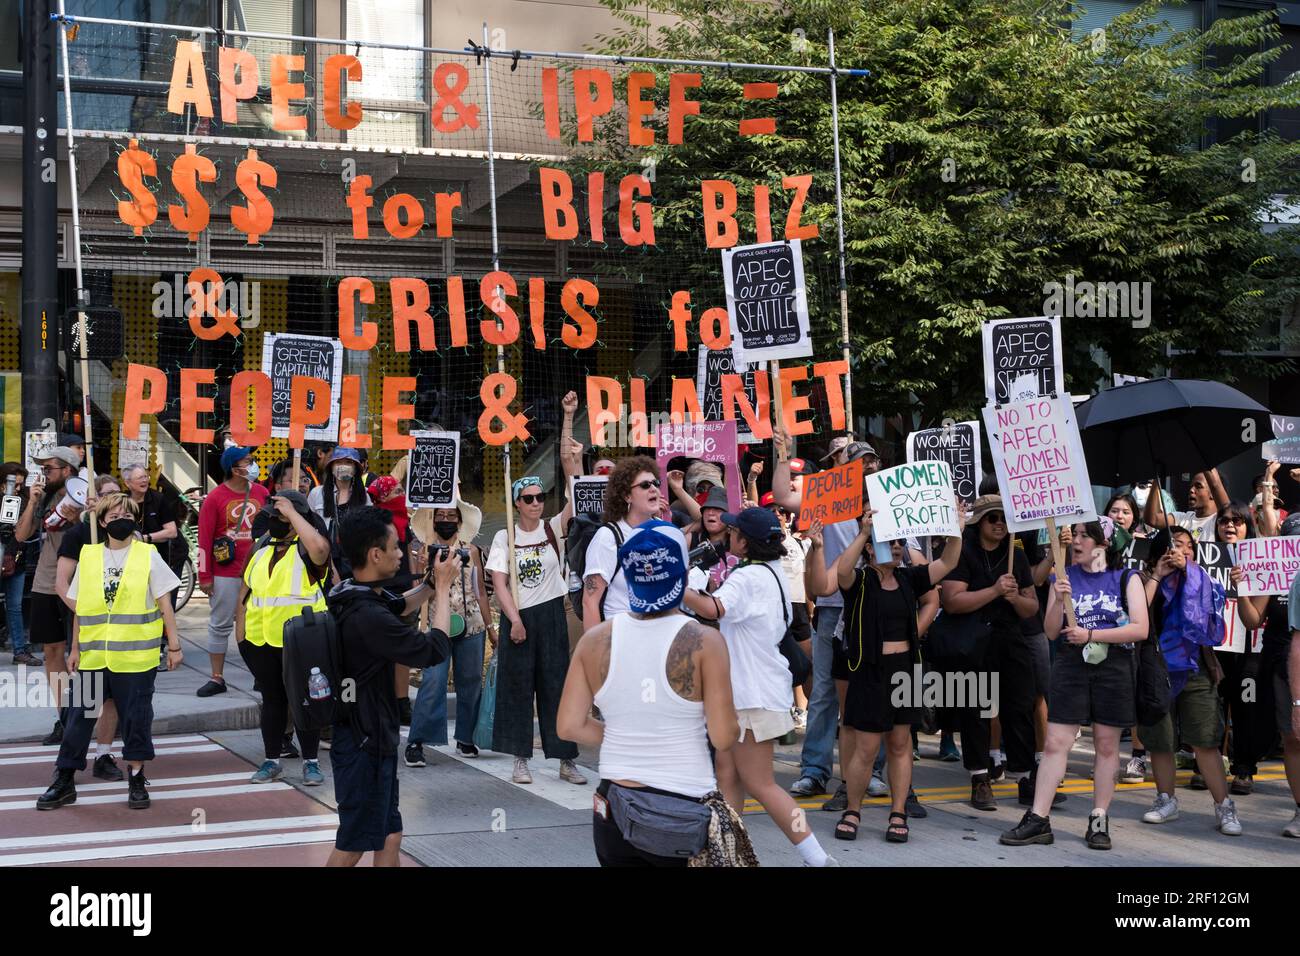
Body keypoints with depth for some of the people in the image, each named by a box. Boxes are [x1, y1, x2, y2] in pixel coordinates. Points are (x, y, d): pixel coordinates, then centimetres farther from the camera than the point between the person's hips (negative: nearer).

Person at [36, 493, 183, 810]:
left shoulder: (148, 555, 1)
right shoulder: (88, 556, 6)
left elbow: (164, 605, 2)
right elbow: (79, 608, 11)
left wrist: (174, 645, -2)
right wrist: (76, 649, 10)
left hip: (135, 655, -2)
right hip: (94, 655, 2)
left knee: (136, 715, 3)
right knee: (80, 714, 4)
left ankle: (136, 778, 17)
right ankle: (64, 782, 12)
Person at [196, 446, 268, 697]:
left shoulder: (261, 493, 4)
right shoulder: (215, 498, -6)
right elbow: (204, 538, -6)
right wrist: (204, 576, -7)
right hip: (226, 573, -3)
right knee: (220, 626, 5)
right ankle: (217, 679, 12)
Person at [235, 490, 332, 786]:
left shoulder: (307, 547, -7)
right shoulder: (260, 547, 12)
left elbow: (320, 546, -33)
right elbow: (246, 589, 17)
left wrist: (292, 512, -24)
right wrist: (240, 628, 11)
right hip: (260, 640, 6)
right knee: (272, 699, 13)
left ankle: (311, 762, 11)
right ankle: (272, 760, 22)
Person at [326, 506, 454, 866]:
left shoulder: (352, 595, 2)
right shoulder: (367, 617, -29)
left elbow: (399, 605, 23)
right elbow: (434, 650, -22)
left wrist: (432, 582, 6)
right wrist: (443, 587, -12)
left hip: (373, 739, 10)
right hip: (364, 745, -10)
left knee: (389, 837, 16)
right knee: (352, 846, 2)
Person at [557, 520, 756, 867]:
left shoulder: (595, 640, -2)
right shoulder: (704, 642, -12)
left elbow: (568, 727, 0)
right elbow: (723, 738, -13)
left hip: (613, 812, 3)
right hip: (685, 813, -3)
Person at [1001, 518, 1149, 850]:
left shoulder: (1127, 579, 1)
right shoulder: (1064, 578, 8)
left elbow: (1140, 629, -9)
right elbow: (1051, 631, 4)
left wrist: (1091, 635, -14)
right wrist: (1059, 601, -14)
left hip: (1114, 669, -2)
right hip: (1071, 666, 2)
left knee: (1107, 745, 4)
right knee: (1056, 743, -3)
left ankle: (1099, 821, 13)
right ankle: (1038, 820, -3)